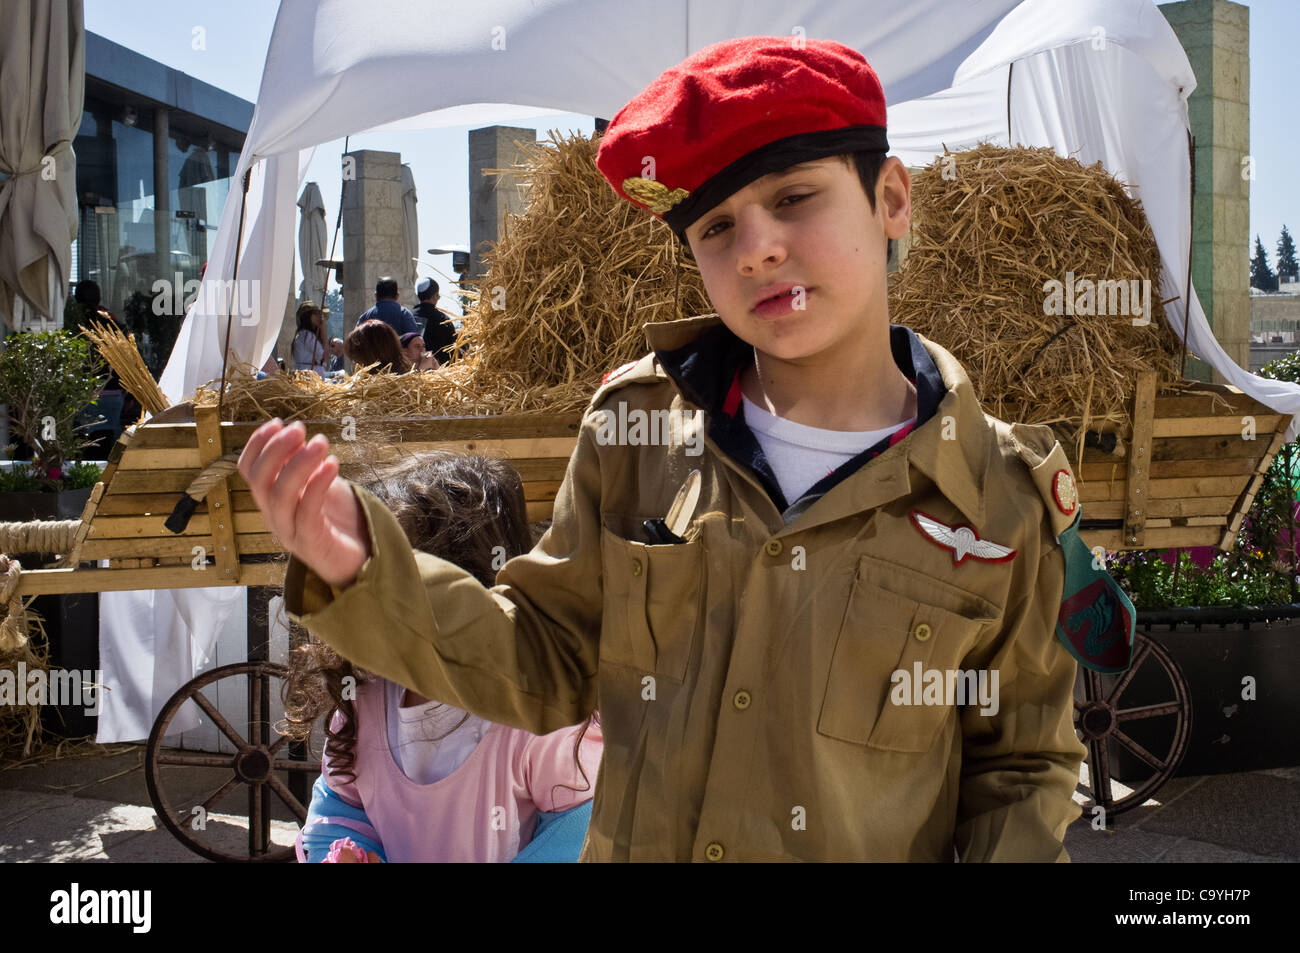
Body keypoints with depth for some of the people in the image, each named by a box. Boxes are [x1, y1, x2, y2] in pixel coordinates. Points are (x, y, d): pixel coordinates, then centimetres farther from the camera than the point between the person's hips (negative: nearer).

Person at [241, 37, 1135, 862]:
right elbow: (548, 664, -5)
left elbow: (1019, 765, -3)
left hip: (871, 849, -1)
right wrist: (366, 570, -18)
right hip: (635, 841, 2)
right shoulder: (636, 431, -9)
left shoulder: (1000, 496, -12)